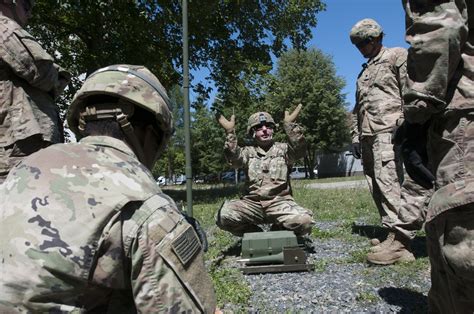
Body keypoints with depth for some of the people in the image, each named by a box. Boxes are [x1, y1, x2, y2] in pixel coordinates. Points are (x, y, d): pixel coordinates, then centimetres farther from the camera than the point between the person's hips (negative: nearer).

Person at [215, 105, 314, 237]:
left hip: (280, 202, 0)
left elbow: (299, 150, -12)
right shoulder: (247, 152, 13)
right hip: (252, 203, 1)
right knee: (223, 216, -25)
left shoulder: (283, 149, 10)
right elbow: (234, 159, -9)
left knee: (305, 221, -29)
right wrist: (230, 133, -23)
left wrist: (290, 126, -25)